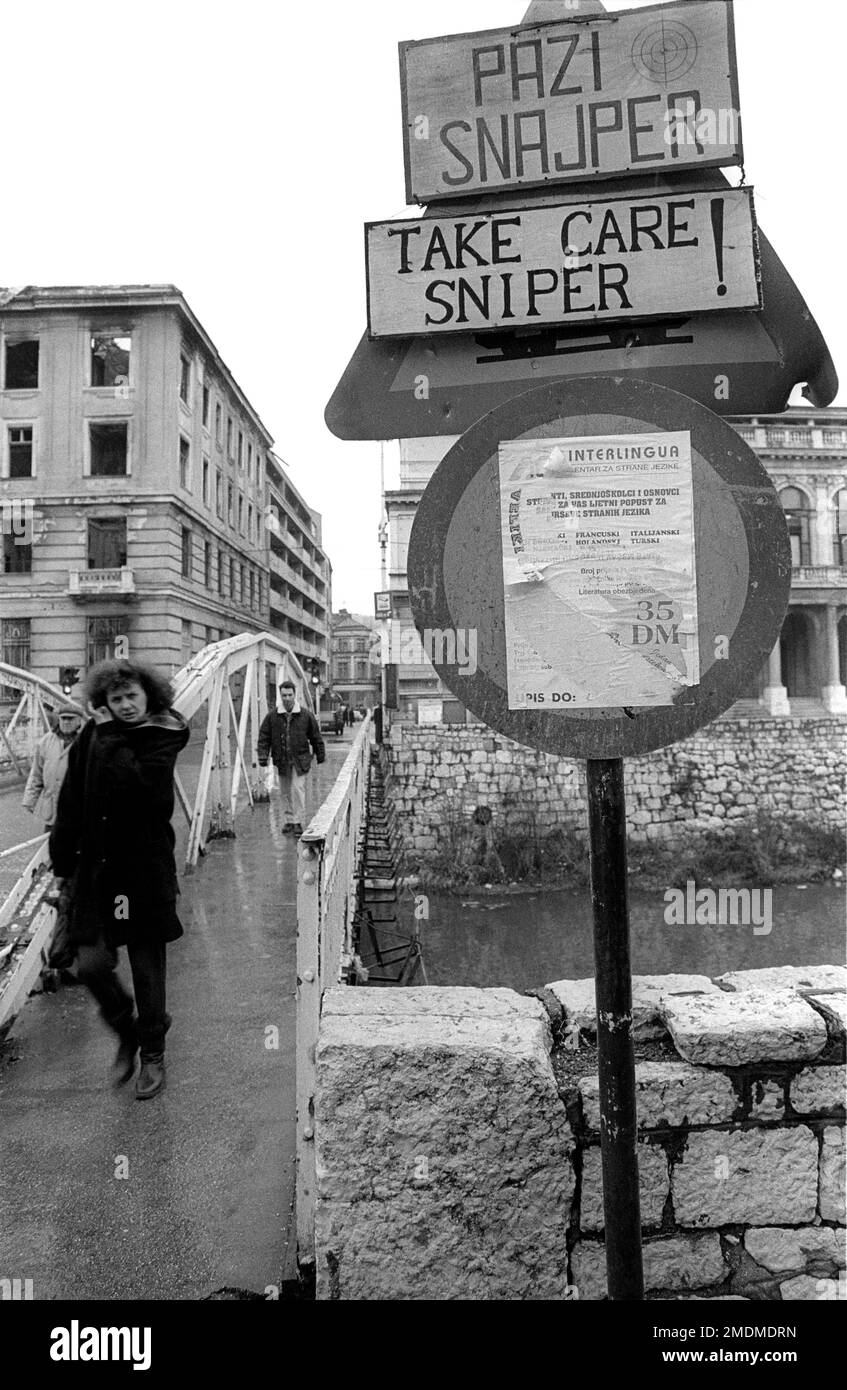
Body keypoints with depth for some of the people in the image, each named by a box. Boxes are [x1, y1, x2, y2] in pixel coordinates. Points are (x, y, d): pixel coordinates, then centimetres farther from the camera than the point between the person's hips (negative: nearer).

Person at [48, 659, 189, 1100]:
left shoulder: (162, 738, -6)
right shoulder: (92, 737, 4)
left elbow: (139, 783, -25)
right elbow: (70, 802, 8)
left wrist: (111, 738, -16)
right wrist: (63, 858, 5)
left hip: (146, 869, -3)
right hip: (96, 868, 3)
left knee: (148, 969, 8)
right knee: (91, 965, 0)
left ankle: (153, 1054, 29)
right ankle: (126, 1032, 30)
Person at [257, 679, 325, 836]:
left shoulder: (306, 715, 0)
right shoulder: (272, 716, 1)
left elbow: (316, 737, 8)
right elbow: (264, 738, 4)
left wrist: (320, 755, 12)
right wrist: (262, 756, -5)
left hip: (300, 759, -2)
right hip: (281, 760, 2)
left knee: (298, 789, -9)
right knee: (285, 792, 10)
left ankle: (298, 821, -3)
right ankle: (288, 821, 21)